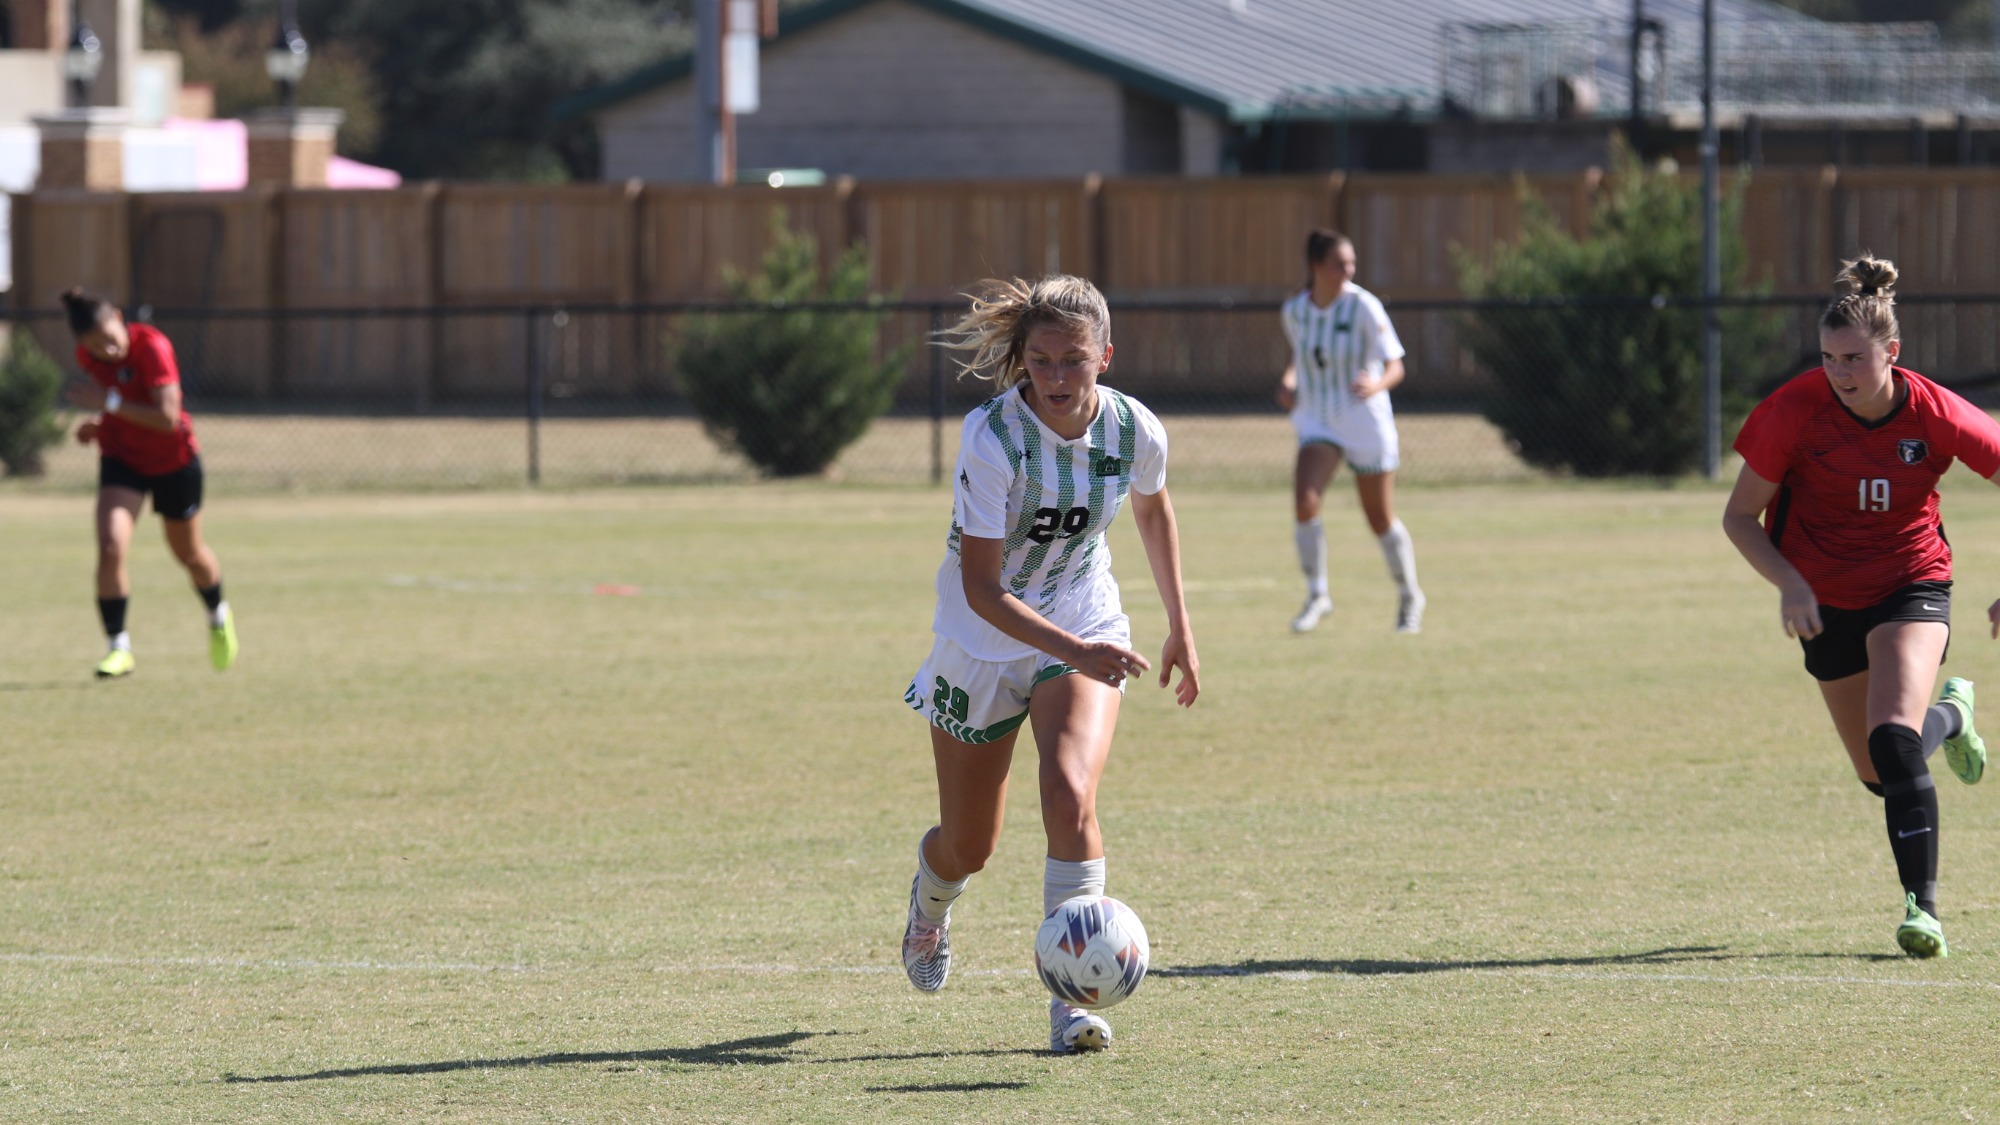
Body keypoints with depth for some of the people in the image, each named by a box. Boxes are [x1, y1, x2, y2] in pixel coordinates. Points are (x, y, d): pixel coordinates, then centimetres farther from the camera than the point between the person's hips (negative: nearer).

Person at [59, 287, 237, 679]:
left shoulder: (153, 347, -28)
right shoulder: (87, 356, -9)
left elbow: (167, 418, -34)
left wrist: (109, 404, -35)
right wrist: (100, 423, -3)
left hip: (173, 459, -3)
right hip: (121, 457, 3)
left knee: (189, 554, 16)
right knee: (110, 547, -19)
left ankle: (219, 618, 47)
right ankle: (118, 647, -10)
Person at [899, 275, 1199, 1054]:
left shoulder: (1136, 433, -15)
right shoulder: (992, 438, -28)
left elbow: (1153, 511, 10)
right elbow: (981, 589, -28)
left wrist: (1180, 630, 14)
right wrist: (1075, 652, -40)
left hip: (1086, 631, 1)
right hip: (982, 642, -1)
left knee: (1071, 796, -26)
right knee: (969, 848, 12)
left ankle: (1072, 1001, -21)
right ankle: (931, 901, 51)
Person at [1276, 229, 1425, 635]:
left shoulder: (1363, 307, -16)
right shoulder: (1295, 309, -3)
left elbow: (1395, 366, -15)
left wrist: (1377, 384, -37)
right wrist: (1288, 380, -1)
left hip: (1366, 420, -3)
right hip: (1317, 422, 3)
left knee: (1380, 520, 7)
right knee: (1303, 502, -20)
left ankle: (1410, 597, 30)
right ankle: (1317, 595, -6)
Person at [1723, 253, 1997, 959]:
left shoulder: (1936, 415, -20)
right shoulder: (1795, 412, -19)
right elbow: (1740, 517, -8)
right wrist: (1789, 582, -24)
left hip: (1911, 585, -2)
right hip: (1827, 600, 2)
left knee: (1893, 739, -26)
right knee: (1880, 774, 12)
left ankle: (1922, 906, -19)